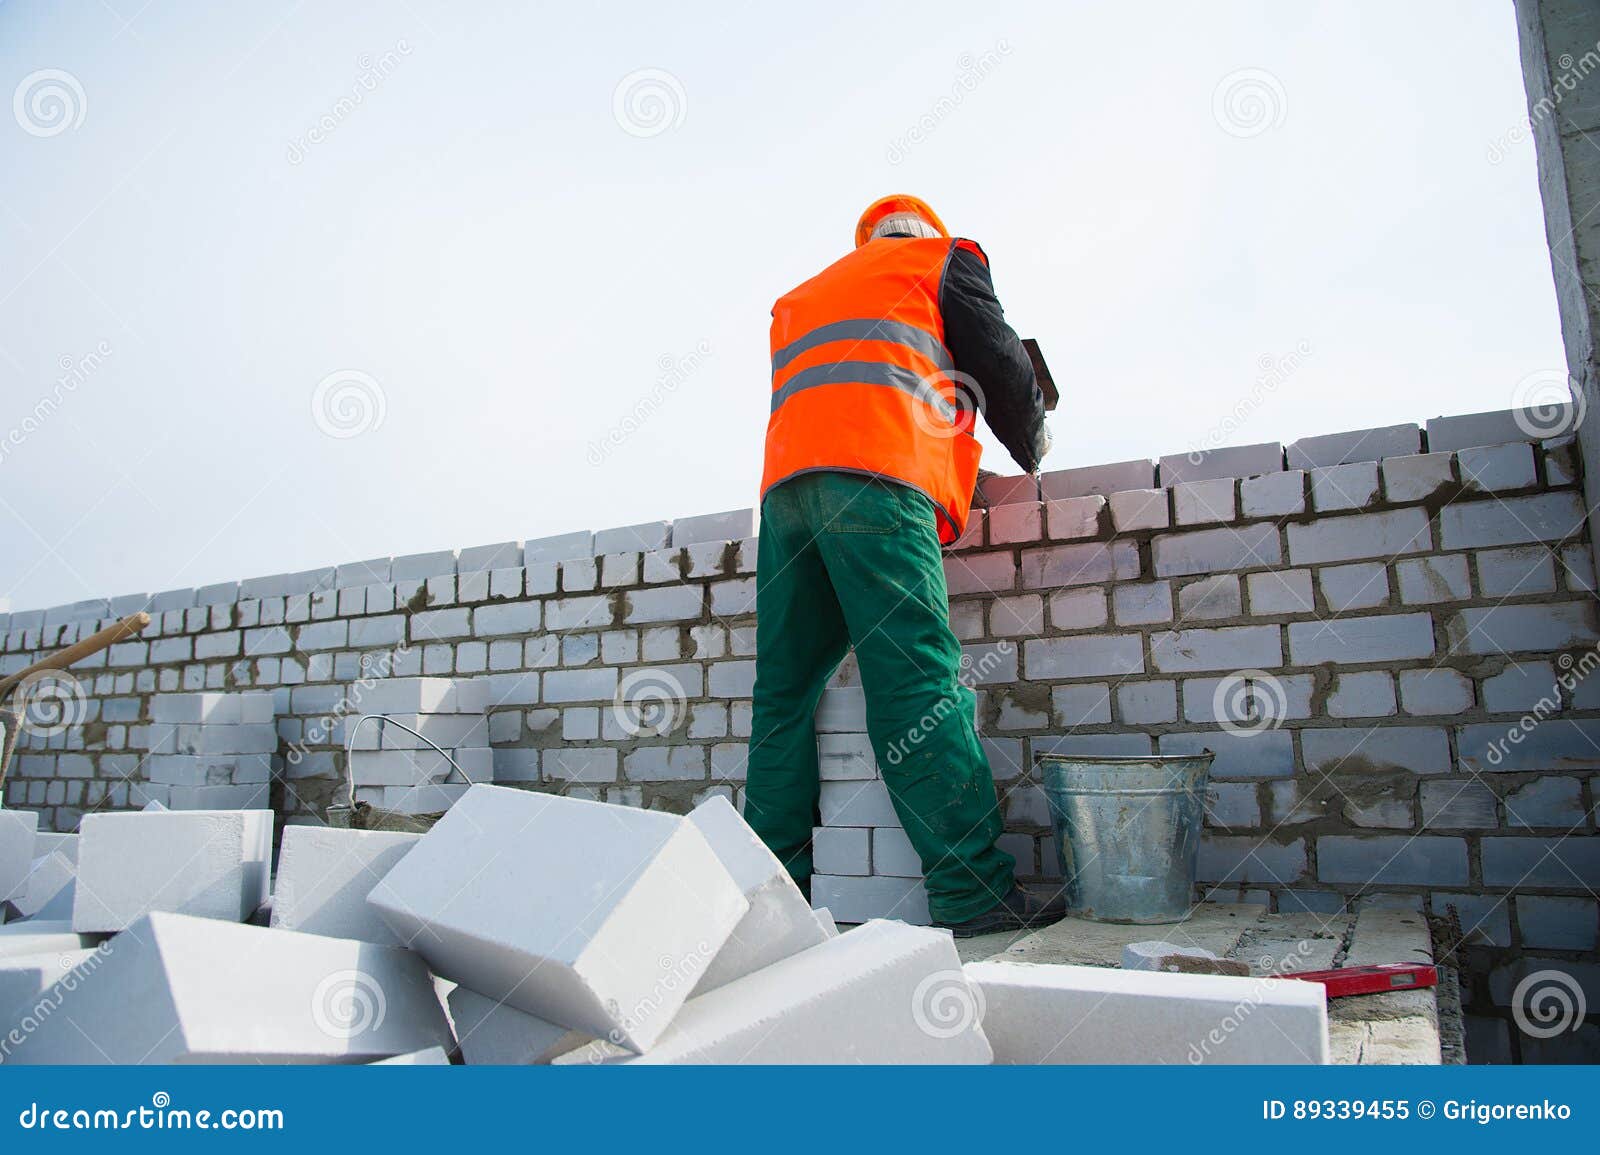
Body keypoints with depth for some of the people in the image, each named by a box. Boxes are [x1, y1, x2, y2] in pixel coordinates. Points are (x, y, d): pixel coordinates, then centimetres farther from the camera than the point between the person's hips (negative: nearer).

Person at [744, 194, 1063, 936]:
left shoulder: (799, 297, 38)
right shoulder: (944, 258, 22)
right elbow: (999, 363, 15)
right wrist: (1034, 451, 32)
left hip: (784, 484, 6)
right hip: (874, 481, -6)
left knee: (784, 694, 4)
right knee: (919, 686, -12)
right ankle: (973, 890, -12)